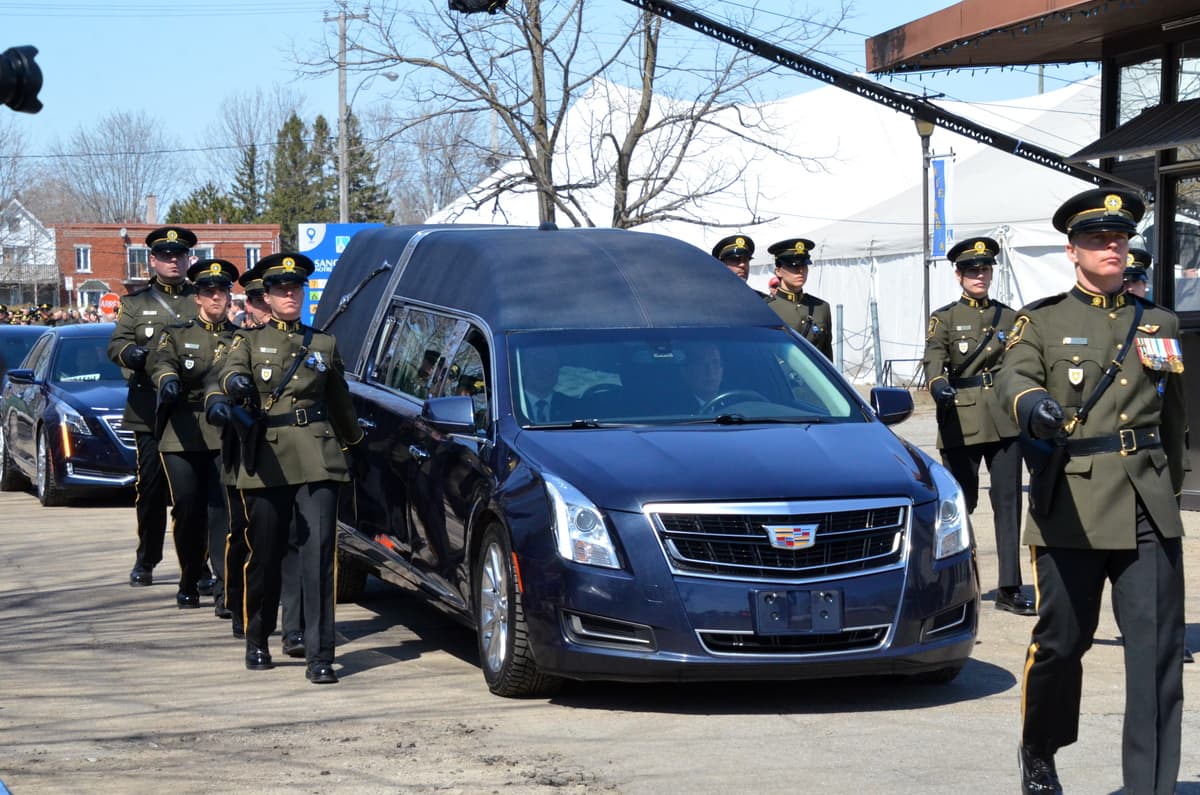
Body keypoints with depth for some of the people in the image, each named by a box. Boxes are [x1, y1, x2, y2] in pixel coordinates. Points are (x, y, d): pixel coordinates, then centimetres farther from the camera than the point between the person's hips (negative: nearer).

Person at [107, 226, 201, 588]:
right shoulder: (135, 303, 15)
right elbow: (116, 345, 4)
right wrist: (133, 352, -19)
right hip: (150, 410, 0)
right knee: (150, 486, 1)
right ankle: (145, 561, 12)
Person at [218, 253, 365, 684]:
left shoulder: (324, 345, 15)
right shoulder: (248, 340, 10)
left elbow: (340, 402, 27)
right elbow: (229, 372, -13)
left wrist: (356, 446, 37)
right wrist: (236, 383, -36)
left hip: (318, 461, 0)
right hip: (265, 462, 0)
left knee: (318, 554, -10)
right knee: (264, 557, 6)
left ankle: (320, 656, -10)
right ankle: (257, 643, 27)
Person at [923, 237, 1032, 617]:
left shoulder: (1009, 318, 15)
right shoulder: (944, 318, 6)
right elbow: (933, 359, -11)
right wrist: (937, 384, -33)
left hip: (1004, 421, 2)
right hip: (962, 420, -2)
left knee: (1008, 500, -3)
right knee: (961, 500, 1)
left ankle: (1009, 588, -2)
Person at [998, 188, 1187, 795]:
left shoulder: (1158, 323, 17)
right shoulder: (1041, 321, 8)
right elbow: (1014, 377, -12)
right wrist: (1033, 404, -34)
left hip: (1147, 512, 2)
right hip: (1069, 510, -2)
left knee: (1158, 650, -6)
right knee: (1060, 641, 4)